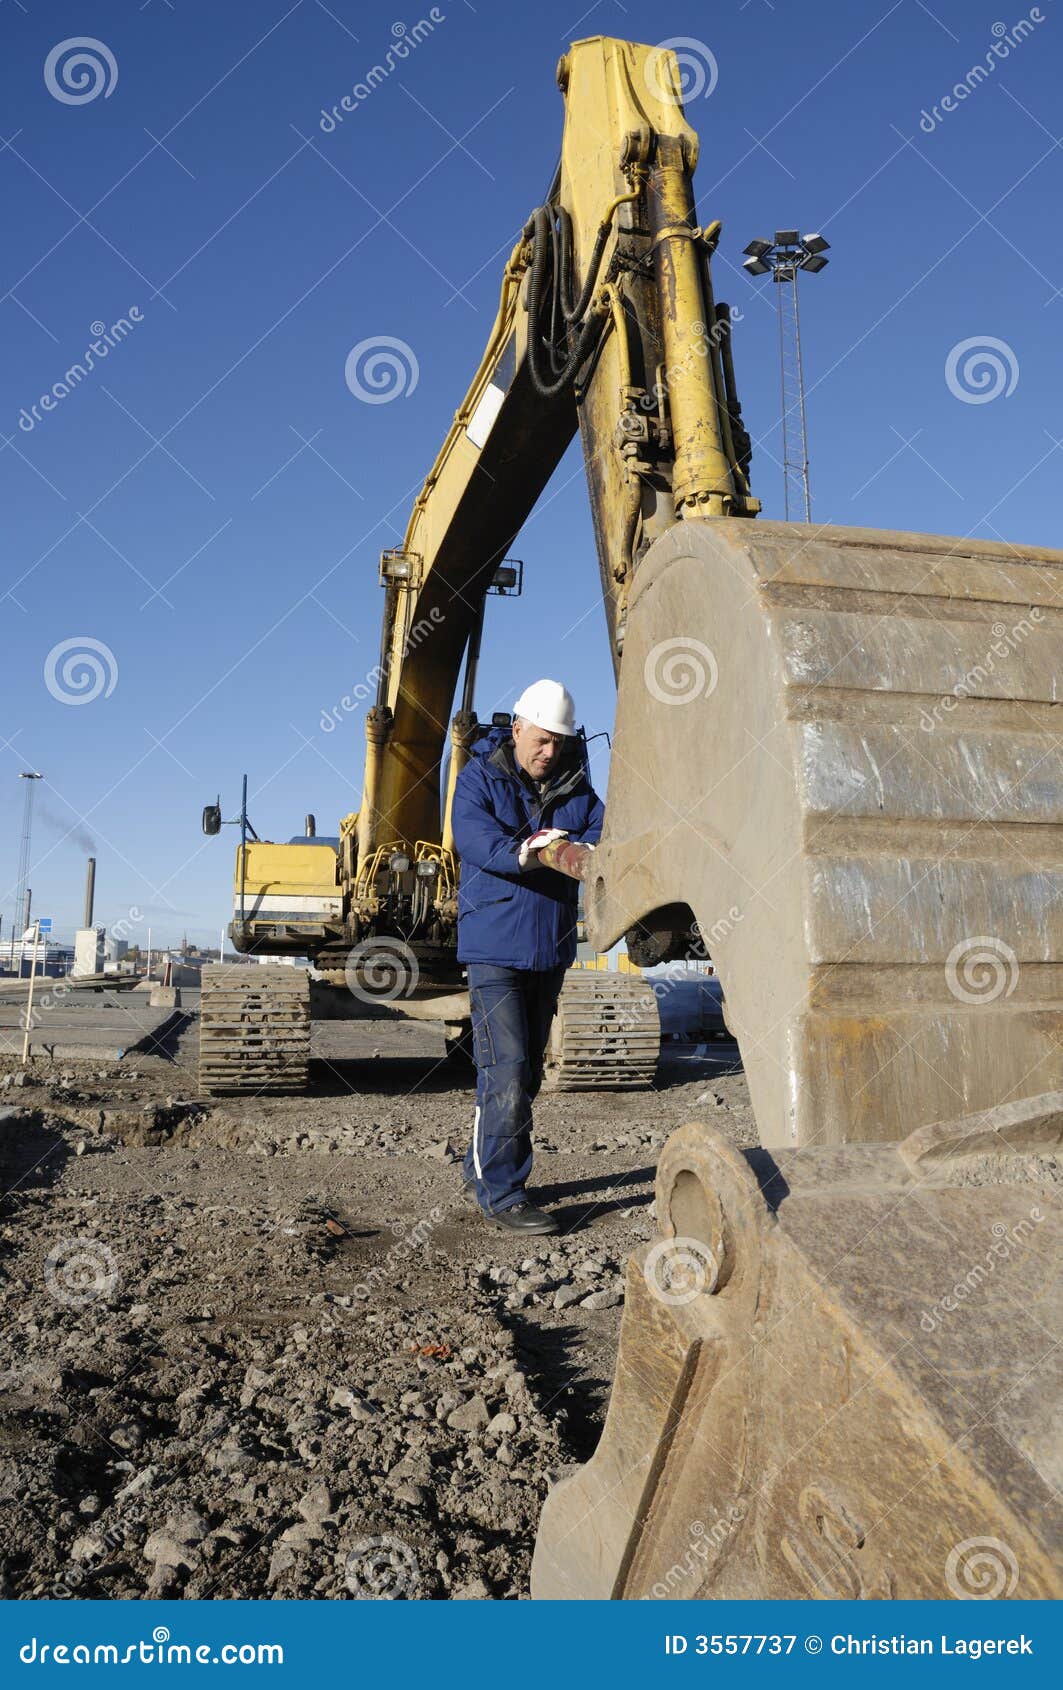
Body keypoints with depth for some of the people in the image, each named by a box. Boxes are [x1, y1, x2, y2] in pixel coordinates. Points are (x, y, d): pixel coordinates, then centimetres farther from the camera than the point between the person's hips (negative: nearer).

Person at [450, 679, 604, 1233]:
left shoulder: (576, 786, 10)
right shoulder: (479, 777, -3)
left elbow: (602, 838, -4)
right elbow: (472, 836, -20)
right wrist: (521, 854, -38)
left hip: (550, 949, 6)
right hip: (495, 945, -6)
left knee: (525, 1071, 14)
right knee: (506, 1072, -11)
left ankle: (481, 1167, 29)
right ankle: (502, 1194, -2)